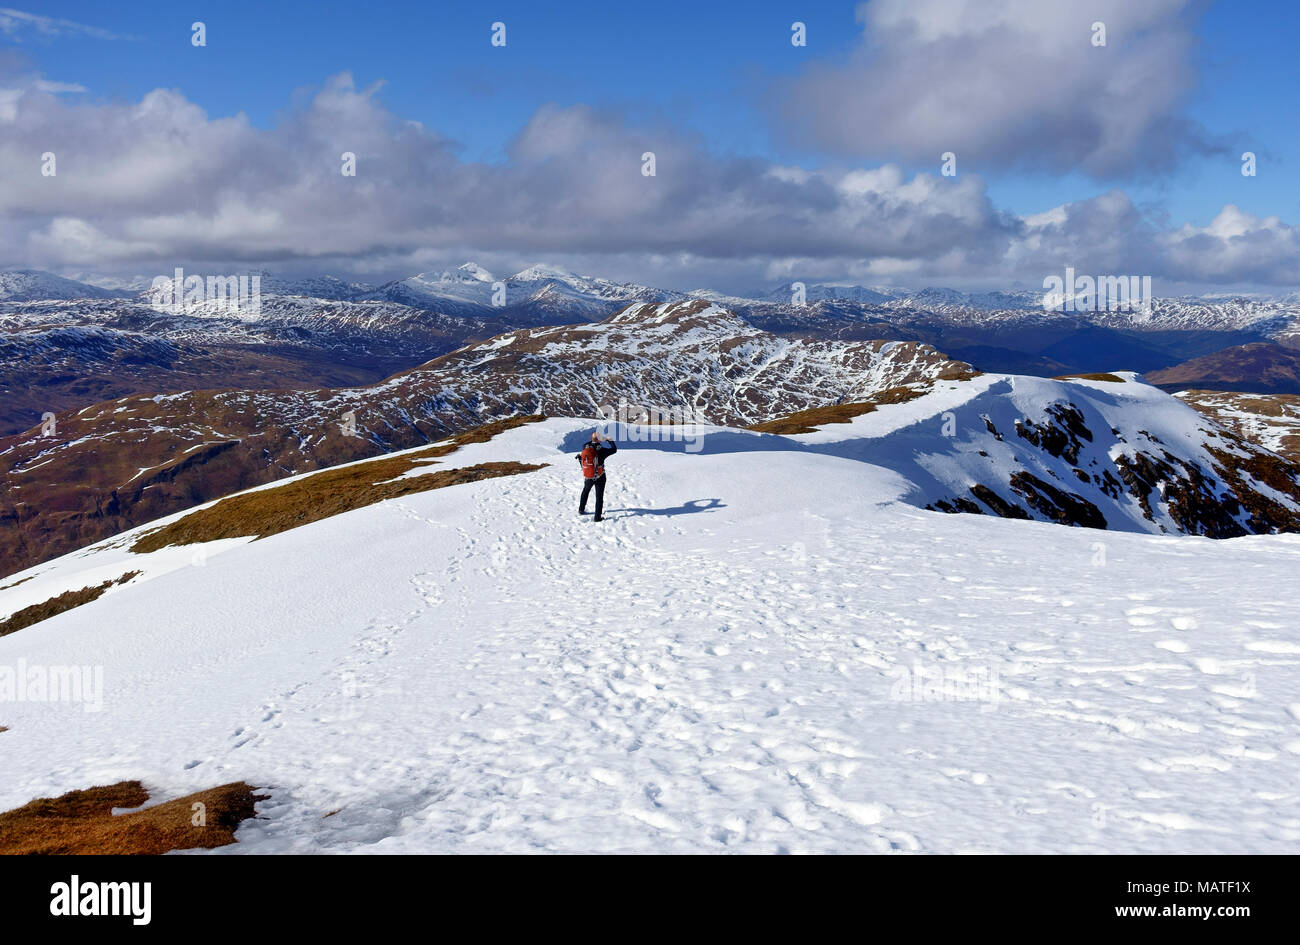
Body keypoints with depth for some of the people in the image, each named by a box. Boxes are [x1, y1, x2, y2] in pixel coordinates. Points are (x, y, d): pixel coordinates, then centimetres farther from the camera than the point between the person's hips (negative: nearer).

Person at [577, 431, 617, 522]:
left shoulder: (585, 448, -11)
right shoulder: (601, 450, -22)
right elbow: (614, 450, -10)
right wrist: (610, 441, 4)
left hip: (588, 477, 4)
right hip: (599, 477, -4)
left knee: (585, 491, 29)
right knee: (599, 497, 9)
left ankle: (581, 510, 41)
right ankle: (597, 517, 11)